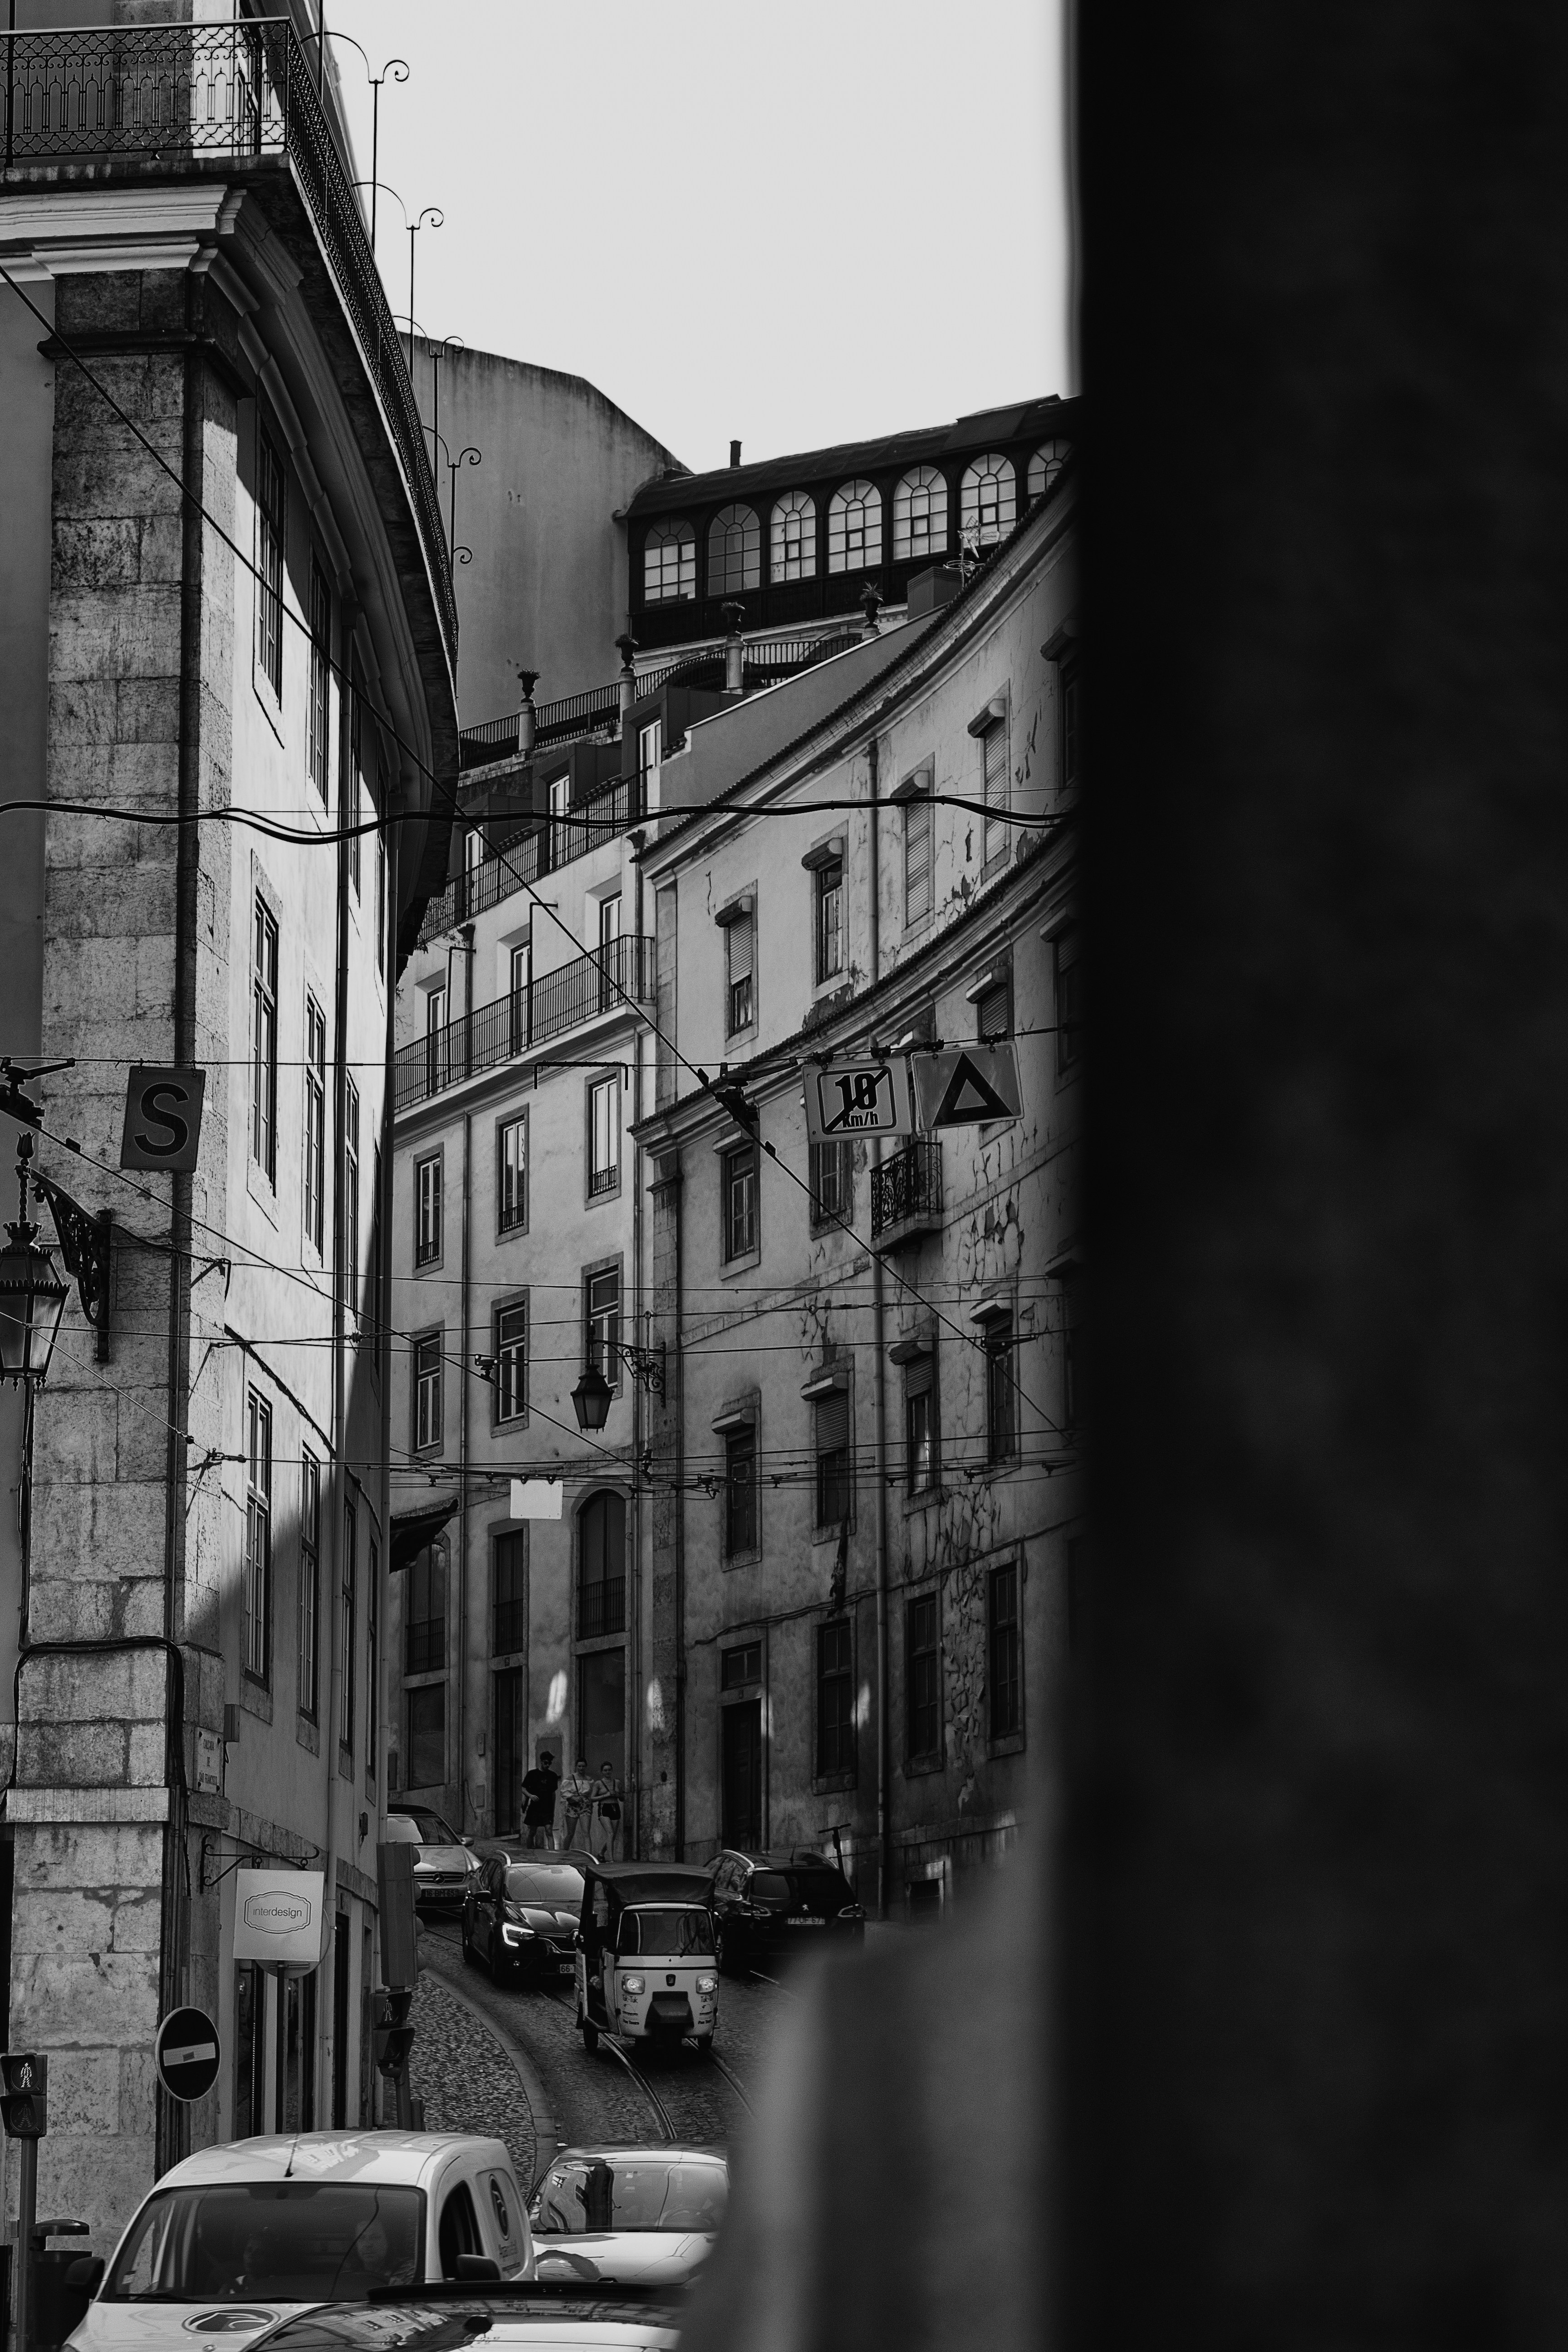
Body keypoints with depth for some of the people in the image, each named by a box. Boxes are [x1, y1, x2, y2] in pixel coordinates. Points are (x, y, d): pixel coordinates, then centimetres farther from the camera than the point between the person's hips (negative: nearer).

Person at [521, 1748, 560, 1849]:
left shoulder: (553, 1776, 9)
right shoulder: (532, 1774, 1)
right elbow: (524, 1789, 3)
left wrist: (553, 1810, 15)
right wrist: (530, 1796, -18)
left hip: (548, 1809, 1)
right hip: (534, 1809, -1)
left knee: (549, 1832, -10)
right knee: (532, 1832, 4)